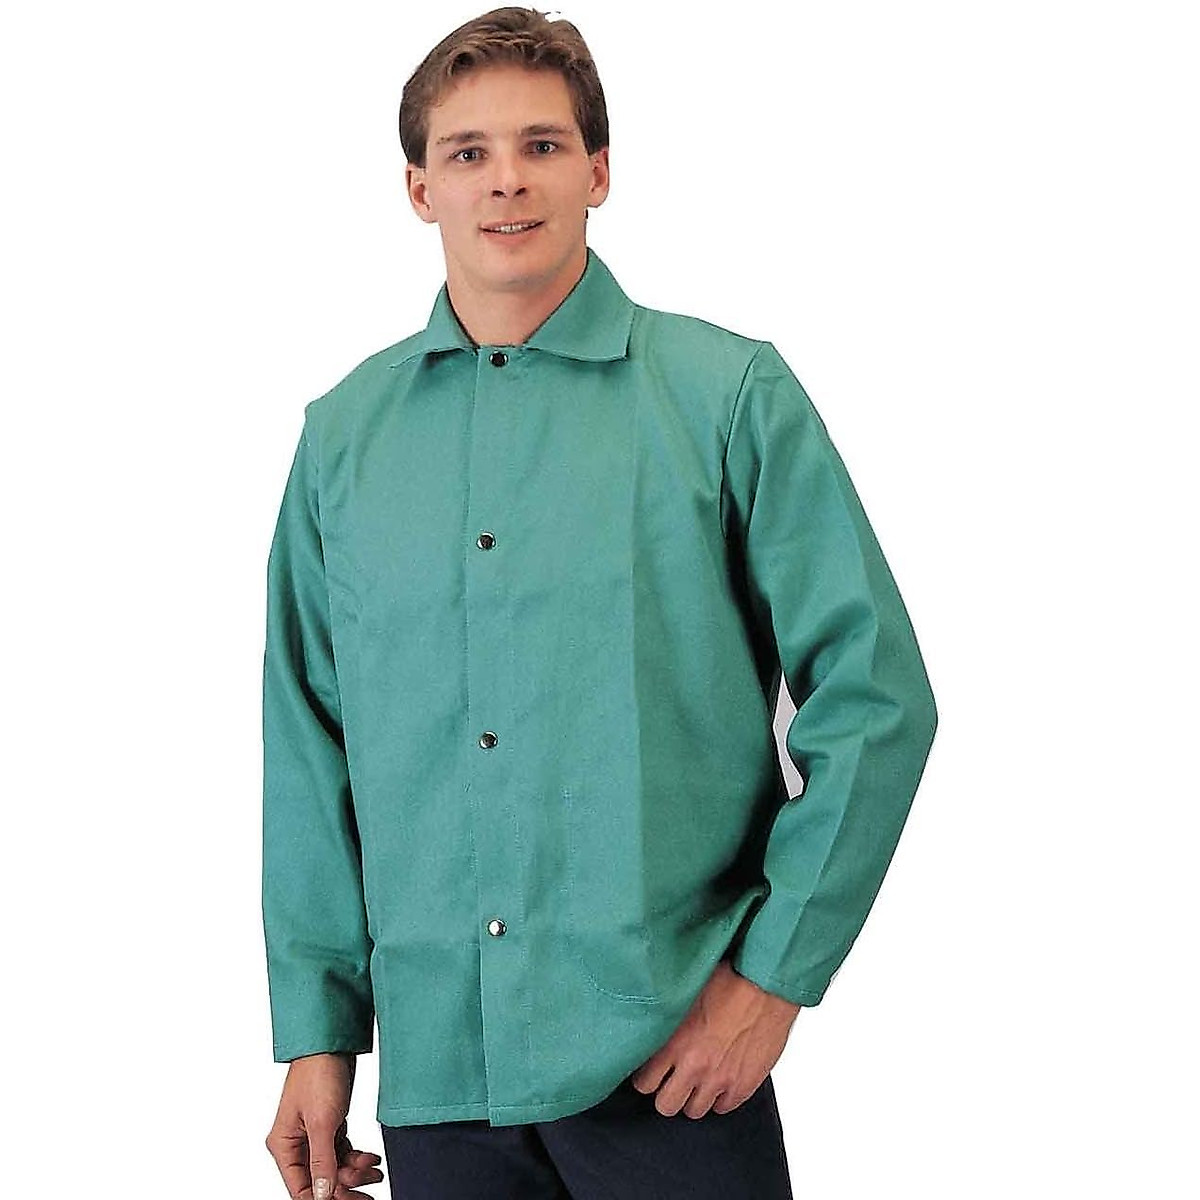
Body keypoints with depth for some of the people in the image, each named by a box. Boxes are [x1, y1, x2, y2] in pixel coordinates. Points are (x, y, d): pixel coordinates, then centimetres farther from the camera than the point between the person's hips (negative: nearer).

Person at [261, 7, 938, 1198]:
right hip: (435, 1065, 3)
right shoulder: (343, 434, 8)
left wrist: (774, 970, -9)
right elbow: (309, 747, 10)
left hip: (670, 1055, -3)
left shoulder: (729, 394, -2)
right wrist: (316, 1032, 6)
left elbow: (874, 693, -4)